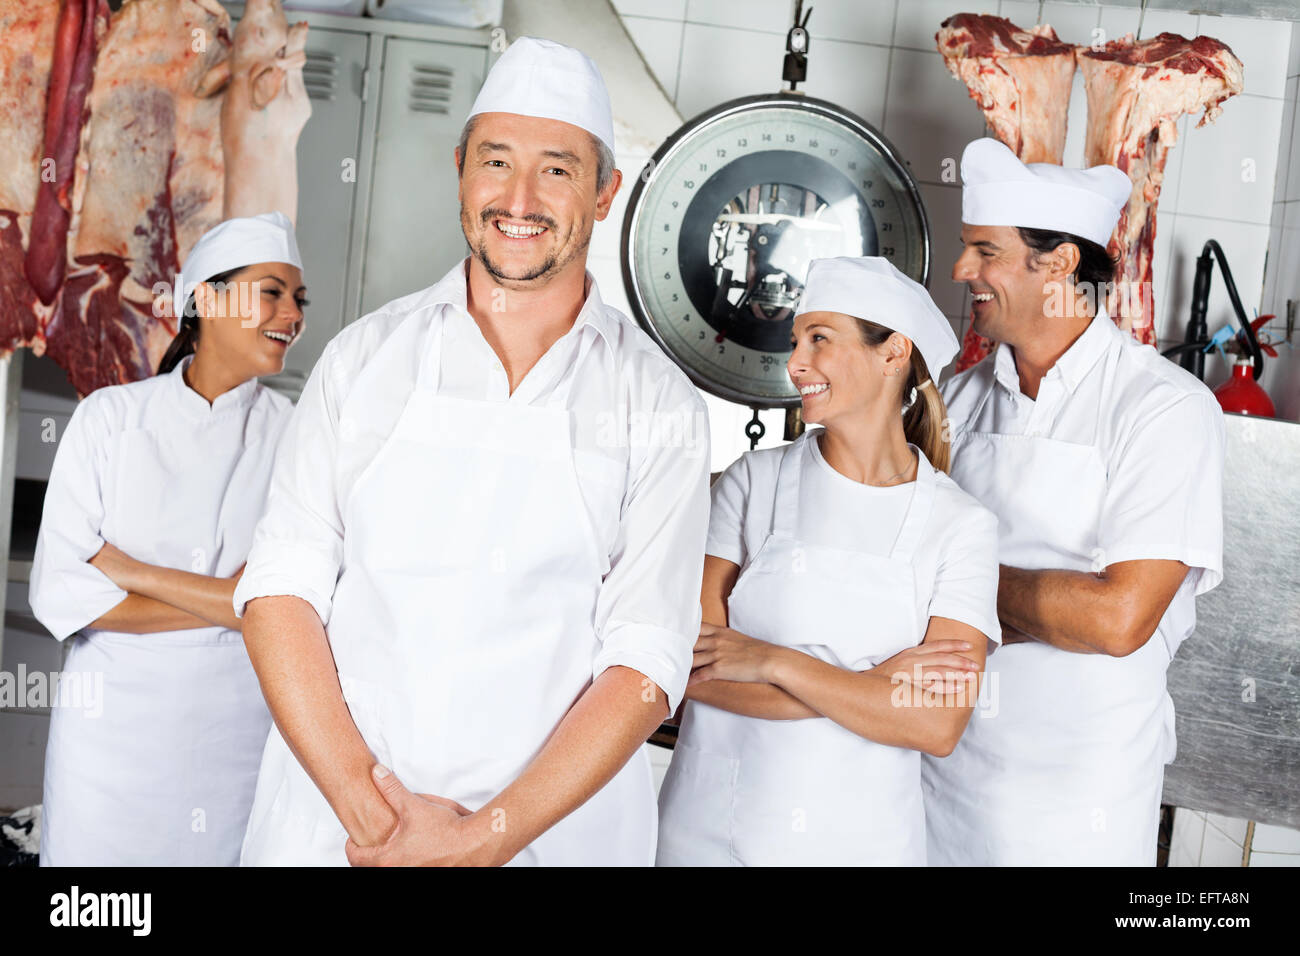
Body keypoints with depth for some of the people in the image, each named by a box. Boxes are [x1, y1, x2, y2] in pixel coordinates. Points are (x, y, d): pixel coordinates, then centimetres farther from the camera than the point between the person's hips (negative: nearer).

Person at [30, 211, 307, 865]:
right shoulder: (110, 417, -2)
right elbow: (59, 594, -9)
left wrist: (138, 574, -13)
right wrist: (231, 602, -12)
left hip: (242, 731, 0)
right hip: (113, 727, 0)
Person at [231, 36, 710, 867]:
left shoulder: (658, 404, -3)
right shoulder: (368, 354, 1)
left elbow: (647, 659, -8)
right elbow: (282, 585, -4)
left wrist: (489, 835, -17)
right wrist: (362, 798, -14)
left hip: (554, 824, -1)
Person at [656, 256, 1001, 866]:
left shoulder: (961, 525, -6)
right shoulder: (755, 482, -5)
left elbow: (938, 728, -14)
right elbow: (691, 668, -12)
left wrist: (775, 662, -18)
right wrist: (870, 686, -16)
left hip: (863, 839, 0)